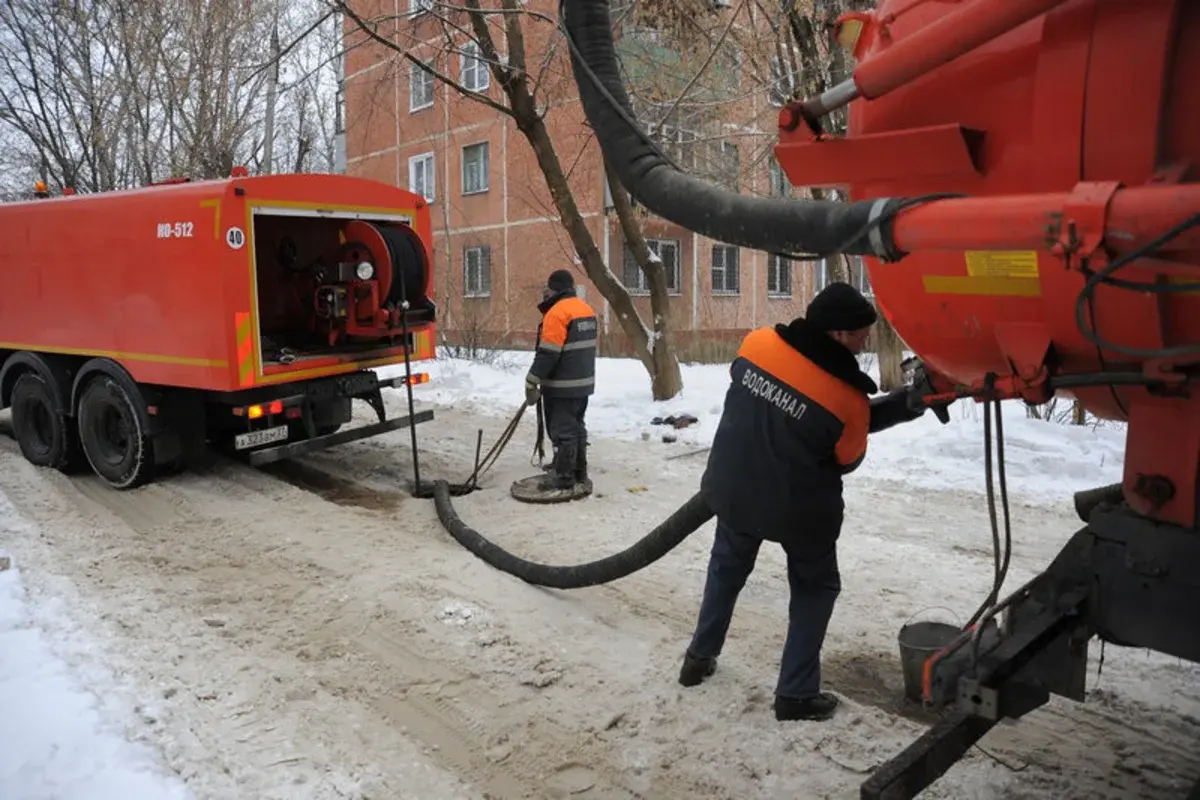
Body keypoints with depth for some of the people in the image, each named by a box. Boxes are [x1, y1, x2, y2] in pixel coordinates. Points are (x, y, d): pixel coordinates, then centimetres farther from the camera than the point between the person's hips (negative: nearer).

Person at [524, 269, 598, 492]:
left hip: (562, 385, -9)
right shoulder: (586, 309, 12)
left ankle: (564, 476, 3)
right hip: (583, 382, 9)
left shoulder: (557, 312, -18)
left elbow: (547, 353, -20)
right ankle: (579, 471, 25)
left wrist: (531, 382, -14)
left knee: (562, 430, -2)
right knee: (576, 426, 17)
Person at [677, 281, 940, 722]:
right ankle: (796, 694, 20)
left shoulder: (756, 344, -13)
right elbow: (847, 460, -7)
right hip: (799, 506, -4)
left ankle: (700, 657, 40)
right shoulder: (848, 398, -22)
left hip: (734, 489, 4)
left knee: (726, 569, 28)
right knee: (815, 587, 19)